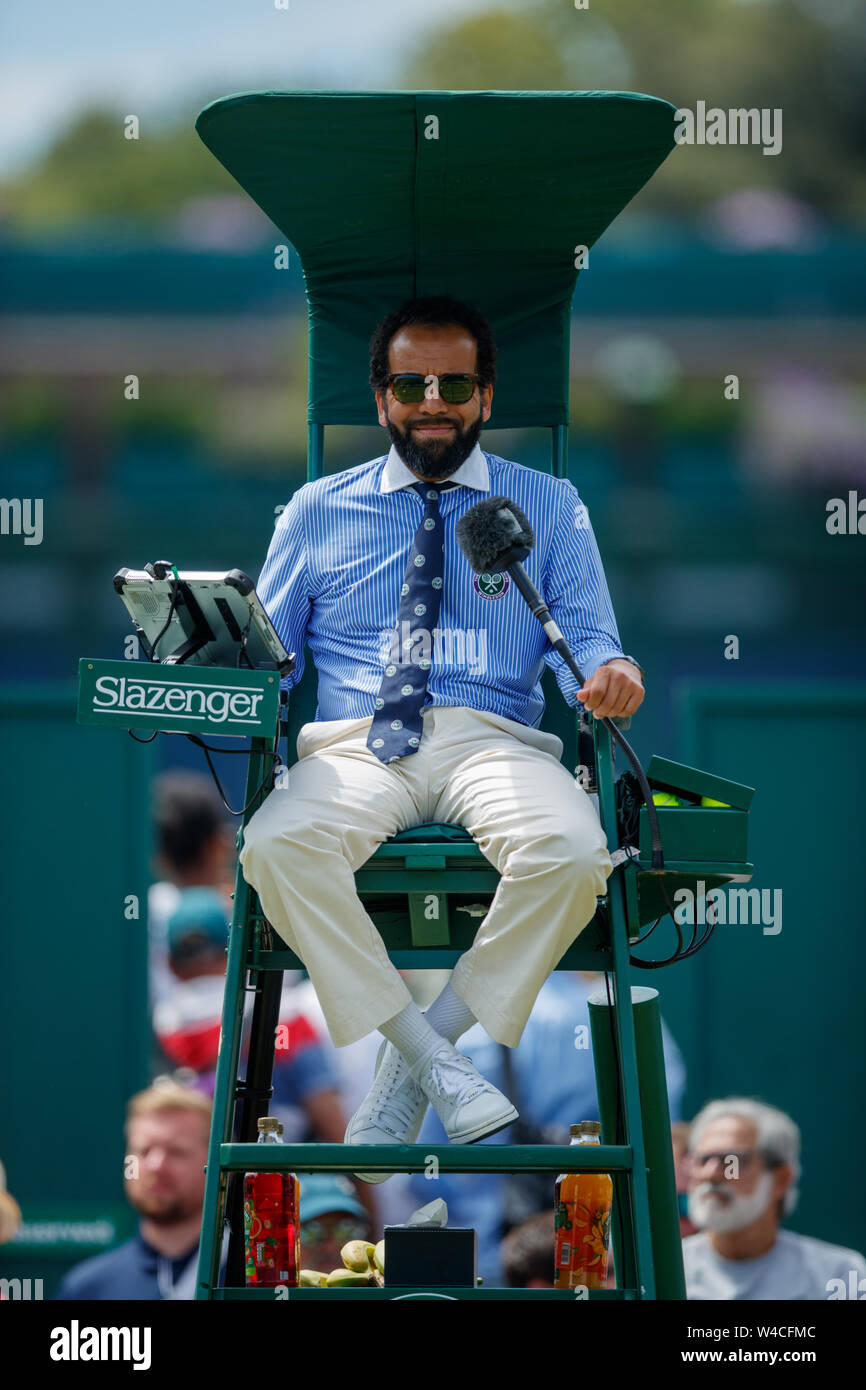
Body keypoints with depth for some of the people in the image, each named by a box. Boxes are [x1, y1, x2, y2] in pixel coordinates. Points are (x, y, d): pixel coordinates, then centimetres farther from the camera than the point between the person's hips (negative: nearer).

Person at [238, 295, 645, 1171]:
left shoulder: (549, 508, 18)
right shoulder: (318, 511, 20)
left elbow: (586, 641, 10)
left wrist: (609, 674, -16)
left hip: (495, 739, 0)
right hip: (355, 746, 0)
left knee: (571, 853, -36)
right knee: (276, 846, -35)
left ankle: (415, 1056, -21)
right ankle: (441, 1066, -27)